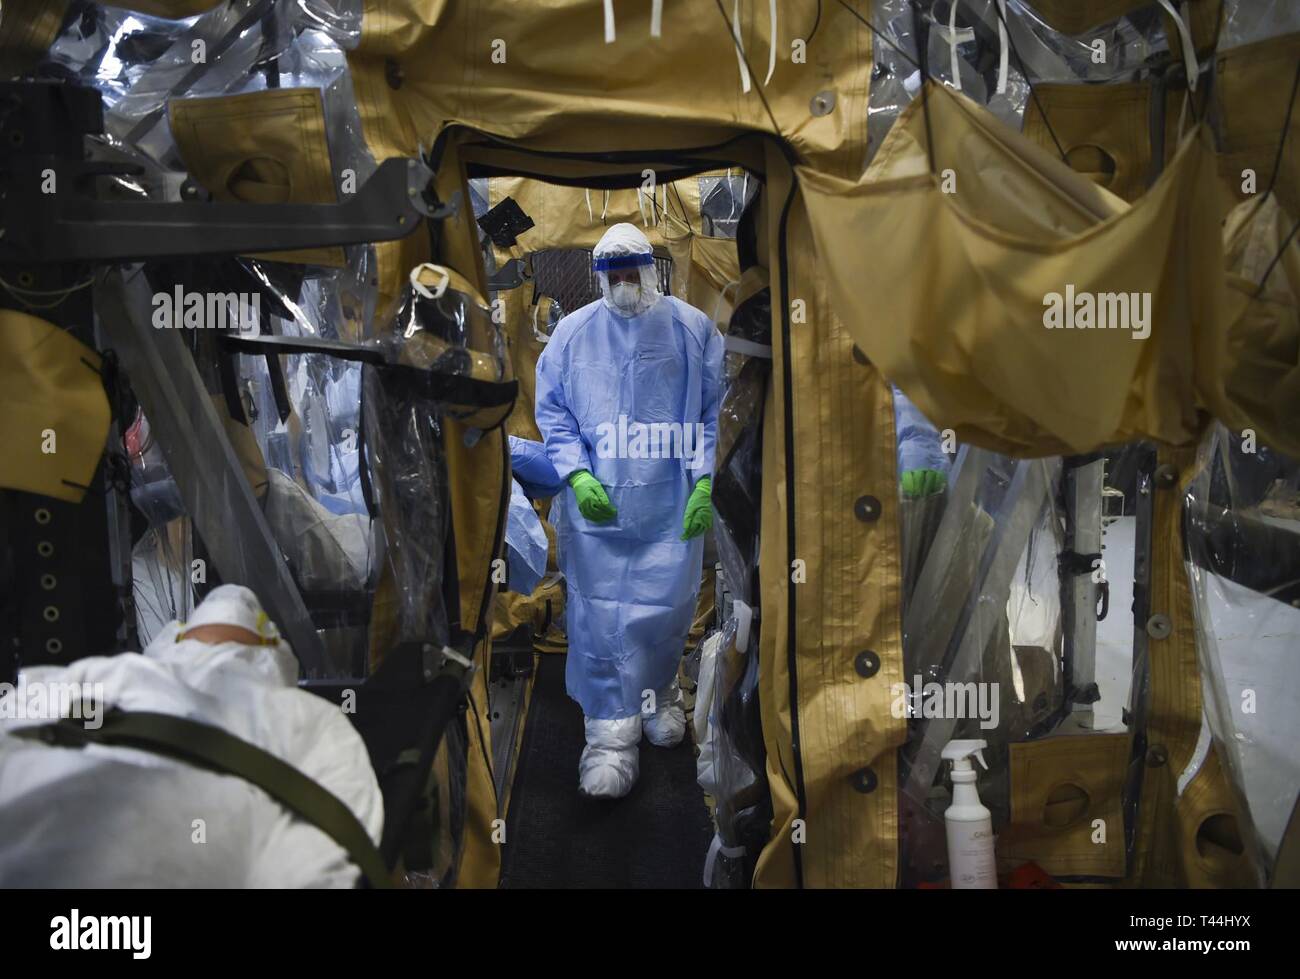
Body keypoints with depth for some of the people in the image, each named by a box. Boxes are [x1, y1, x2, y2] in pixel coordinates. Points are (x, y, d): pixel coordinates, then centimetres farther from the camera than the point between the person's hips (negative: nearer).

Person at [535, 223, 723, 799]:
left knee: (667, 607, 9)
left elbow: (716, 411, 3)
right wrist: (576, 474, -8)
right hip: (594, 503, 0)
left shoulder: (693, 328, 2)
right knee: (598, 614, -3)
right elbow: (551, 410, 7)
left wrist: (706, 482, -7)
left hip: (674, 506, 0)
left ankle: (657, 694, 38)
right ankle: (611, 732, 6)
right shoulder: (572, 332, 5)